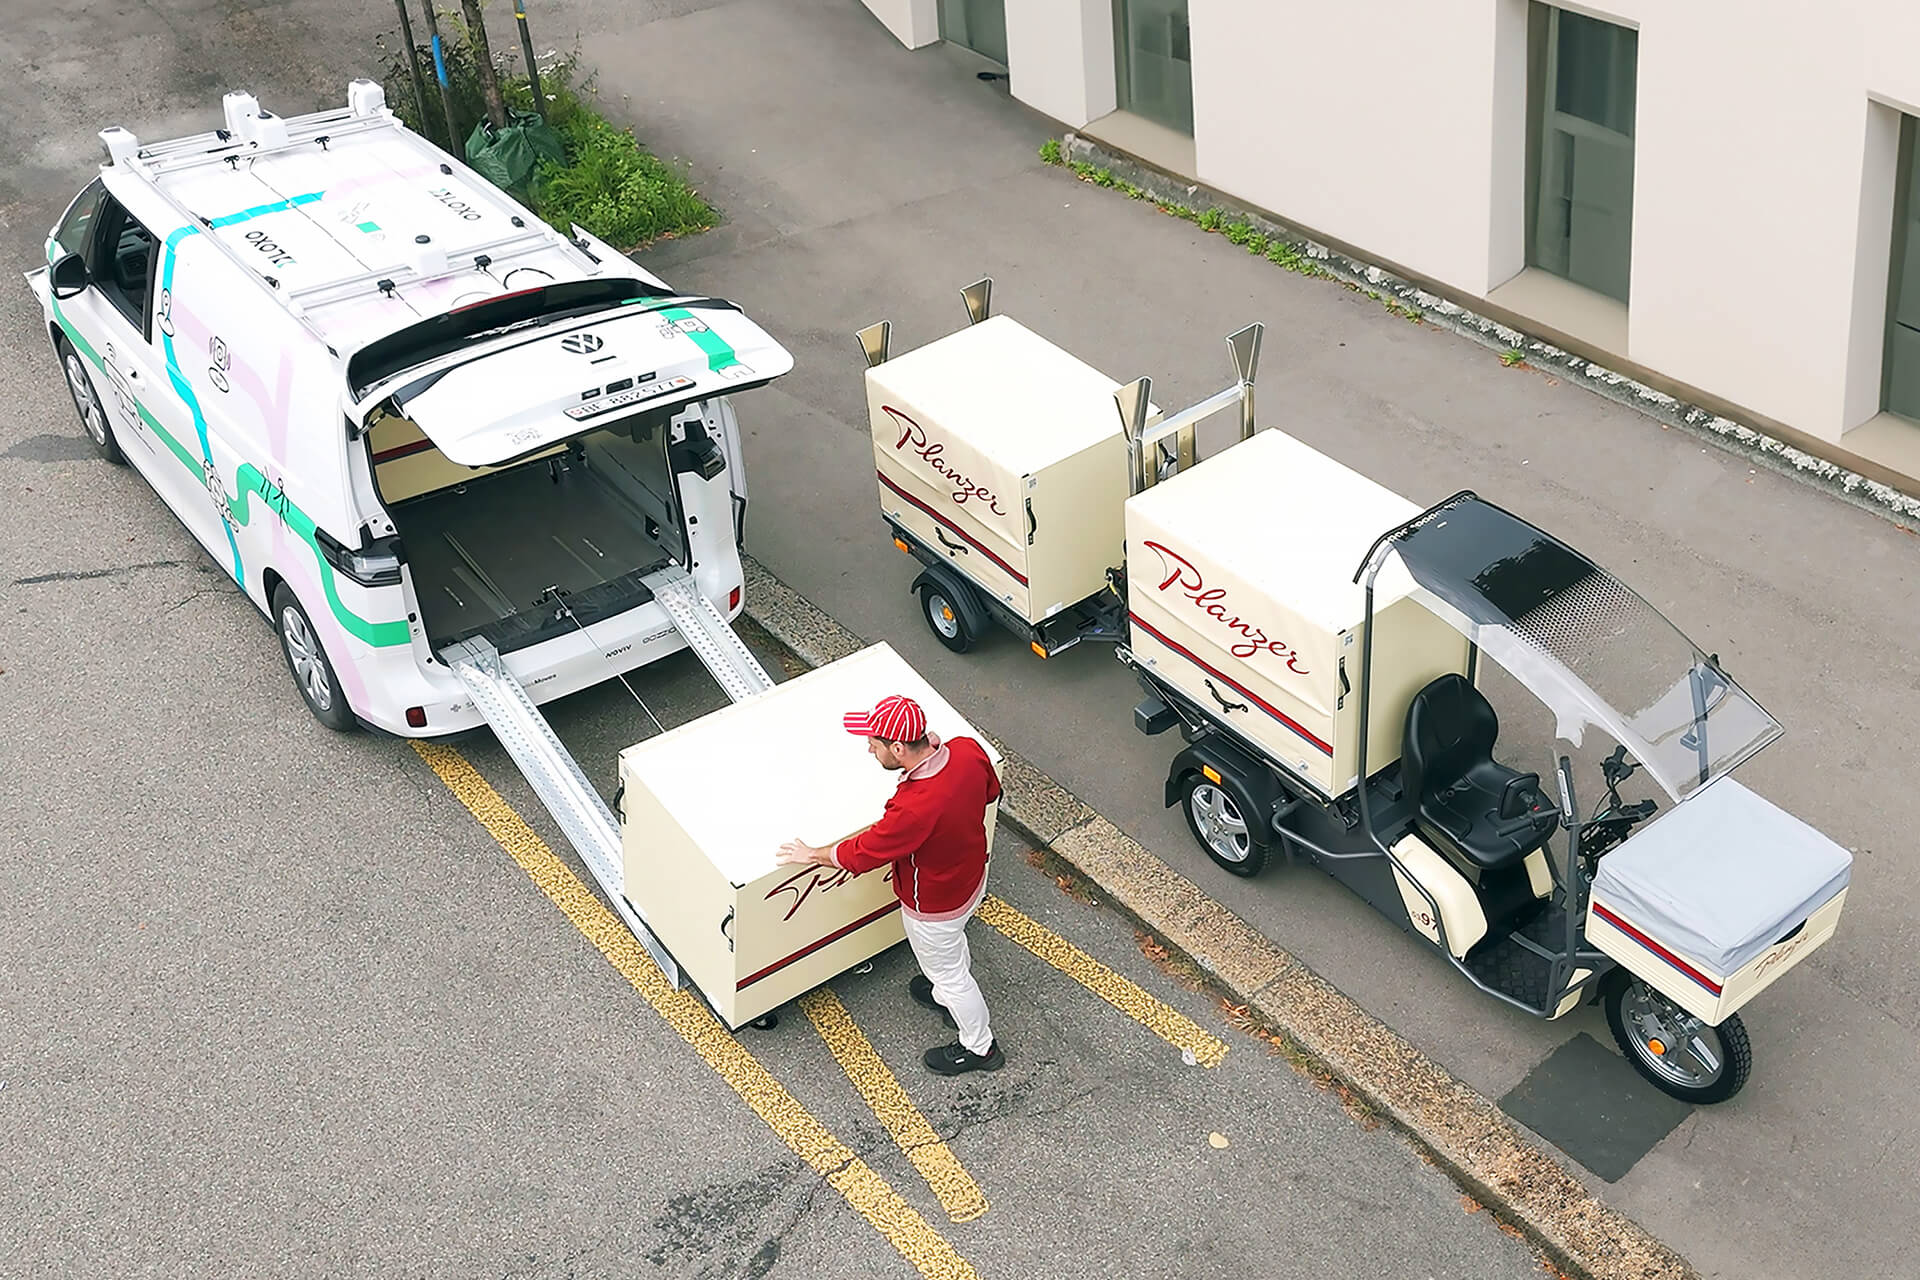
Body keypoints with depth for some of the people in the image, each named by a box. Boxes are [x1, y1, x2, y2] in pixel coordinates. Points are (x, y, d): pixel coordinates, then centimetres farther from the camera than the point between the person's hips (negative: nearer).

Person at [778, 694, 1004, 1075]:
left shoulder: (914, 809, -44)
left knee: (946, 970, 22)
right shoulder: (969, 751, -25)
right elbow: (990, 791, -1)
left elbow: (859, 855, -27)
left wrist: (811, 855, -10)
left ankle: (979, 1047, 46)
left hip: (933, 907, -7)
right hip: (973, 877, 7)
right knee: (953, 947, 35)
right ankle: (947, 994, 65)